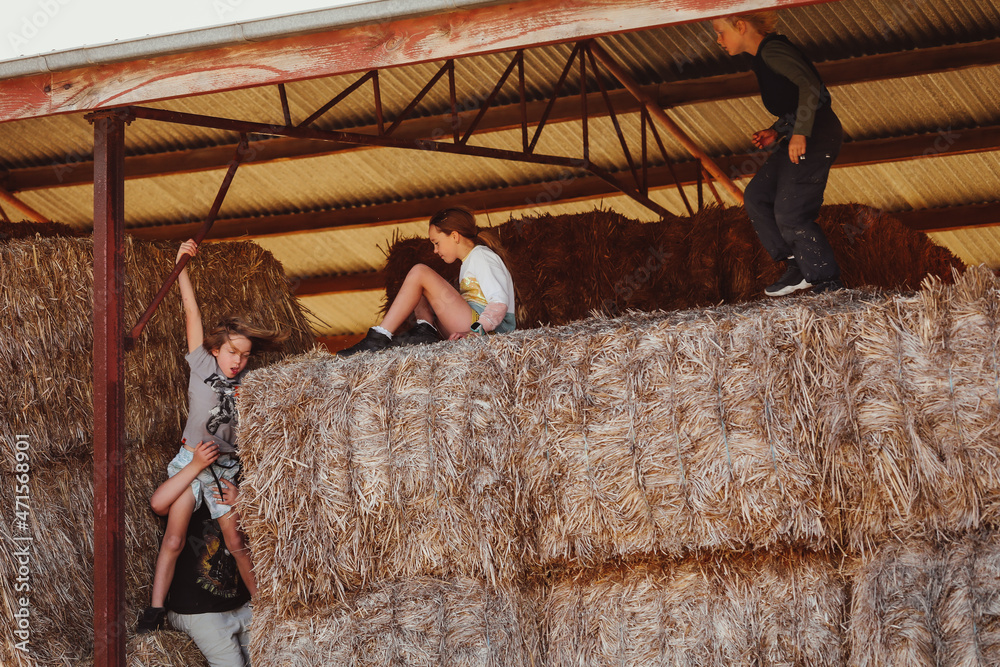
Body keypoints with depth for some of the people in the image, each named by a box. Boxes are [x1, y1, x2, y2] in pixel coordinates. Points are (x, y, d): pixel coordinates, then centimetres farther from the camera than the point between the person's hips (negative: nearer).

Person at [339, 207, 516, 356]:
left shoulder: (482, 256, -3)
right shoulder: (468, 262, 27)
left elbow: (500, 302, -17)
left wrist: (476, 331, -29)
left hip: (488, 328, -10)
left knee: (419, 273, -15)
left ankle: (379, 338, -20)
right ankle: (425, 328, -13)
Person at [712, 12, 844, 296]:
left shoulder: (772, 50, -11)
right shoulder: (763, 58, 20)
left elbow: (809, 85, -24)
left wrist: (799, 132, -28)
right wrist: (776, 133, 11)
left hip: (815, 135, -11)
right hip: (801, 135, 11)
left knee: (790, 213, -10)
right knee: (757, 195, 9)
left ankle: (827, 281, -1)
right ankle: (798, 266, 6)